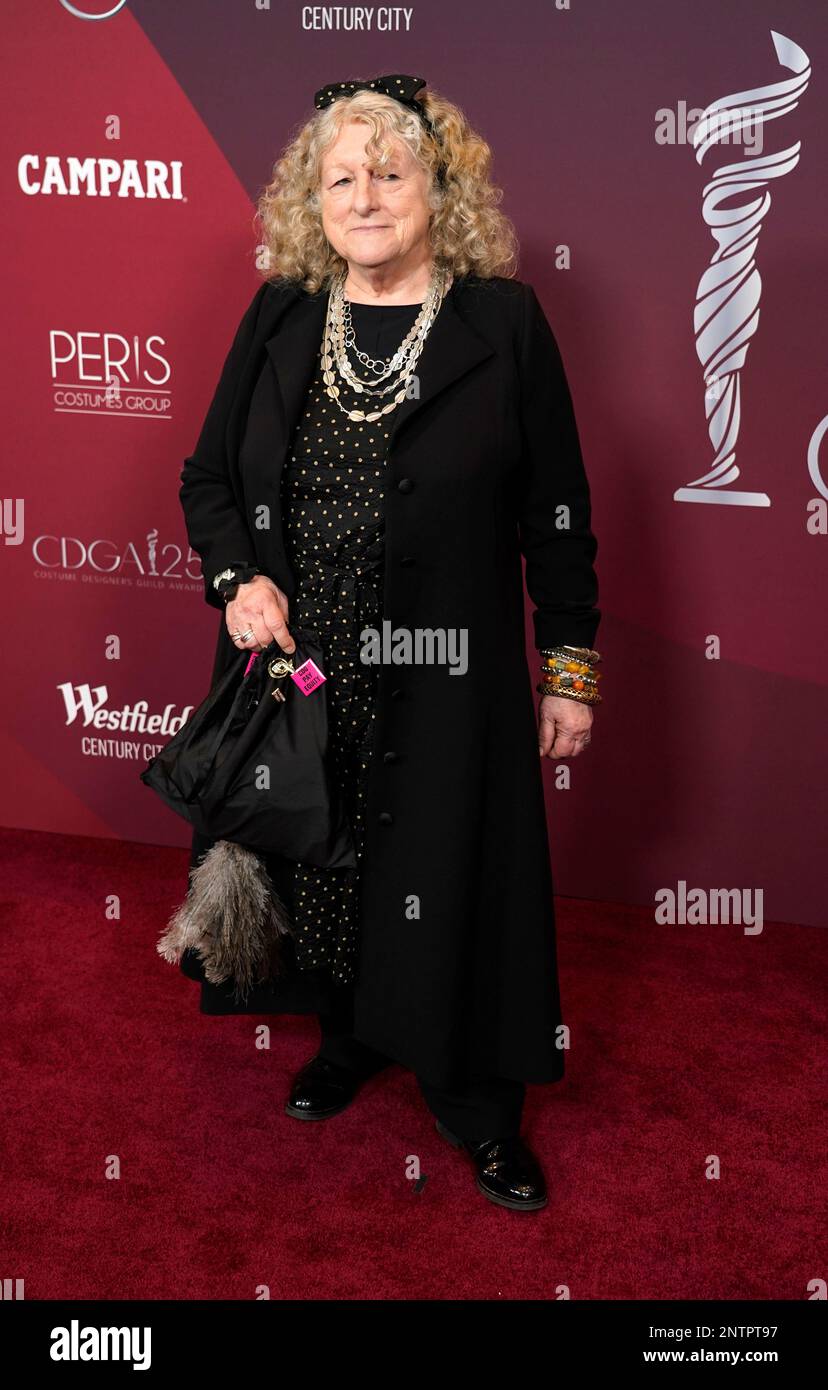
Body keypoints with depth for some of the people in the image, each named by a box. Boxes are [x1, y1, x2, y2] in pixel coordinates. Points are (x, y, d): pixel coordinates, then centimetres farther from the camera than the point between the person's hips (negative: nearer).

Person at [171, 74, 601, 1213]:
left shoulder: (504, 321, -4)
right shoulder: (279, 319, 5)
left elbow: (557, 510, -2)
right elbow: (208, 476, 11)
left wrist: (569, 669, -3)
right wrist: (239, 575, -8)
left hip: (444, 685, -3)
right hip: (297, 668, 4)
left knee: (451, 878, 7)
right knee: (319, 867, 16)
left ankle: (475, 1101, 29)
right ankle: (350, 1038, 43)